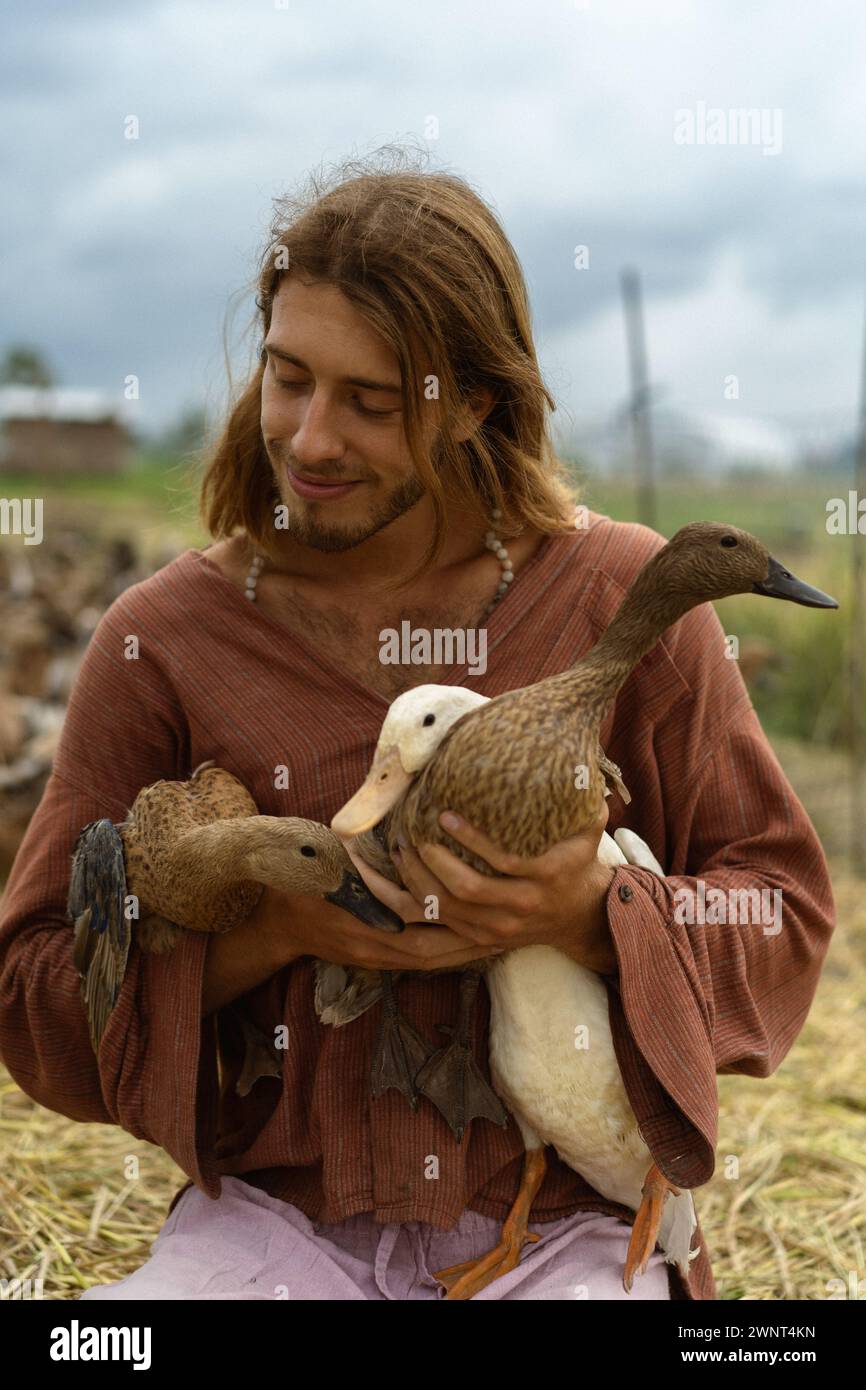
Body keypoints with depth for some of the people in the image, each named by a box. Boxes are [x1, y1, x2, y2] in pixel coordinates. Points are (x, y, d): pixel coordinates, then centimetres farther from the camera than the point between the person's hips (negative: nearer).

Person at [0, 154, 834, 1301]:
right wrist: (272, 927, -15)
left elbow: (786, 909, 2)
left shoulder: (626, 598, -1)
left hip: (565, 1225, 1)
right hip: (274, 1216, 0)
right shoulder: (164, 639, -1)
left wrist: (592, 916, -17)